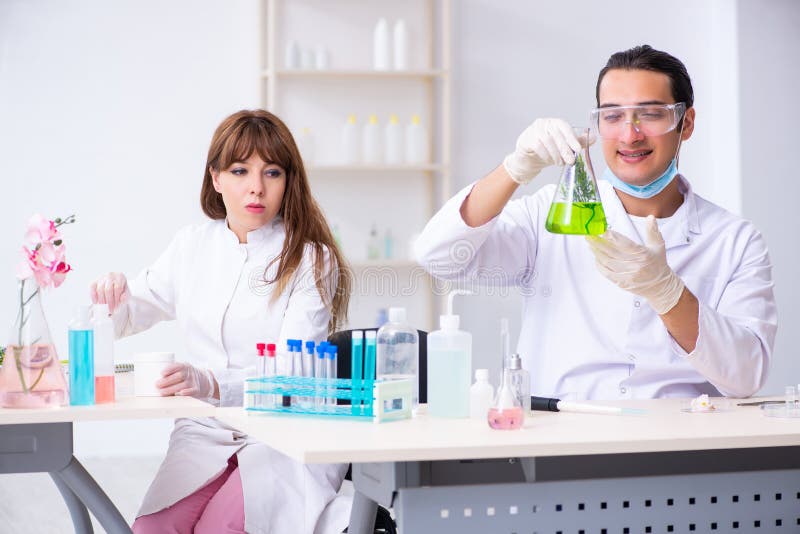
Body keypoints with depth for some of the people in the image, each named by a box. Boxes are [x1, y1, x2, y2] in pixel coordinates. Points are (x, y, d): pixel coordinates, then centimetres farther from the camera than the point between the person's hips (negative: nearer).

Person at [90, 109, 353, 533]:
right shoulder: (192, 246, 9)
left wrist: (211, 384, -33)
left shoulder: (311, 260, -6)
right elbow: (135, 312, 21)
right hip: (204, 432, 4)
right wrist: (113, 301, -4)